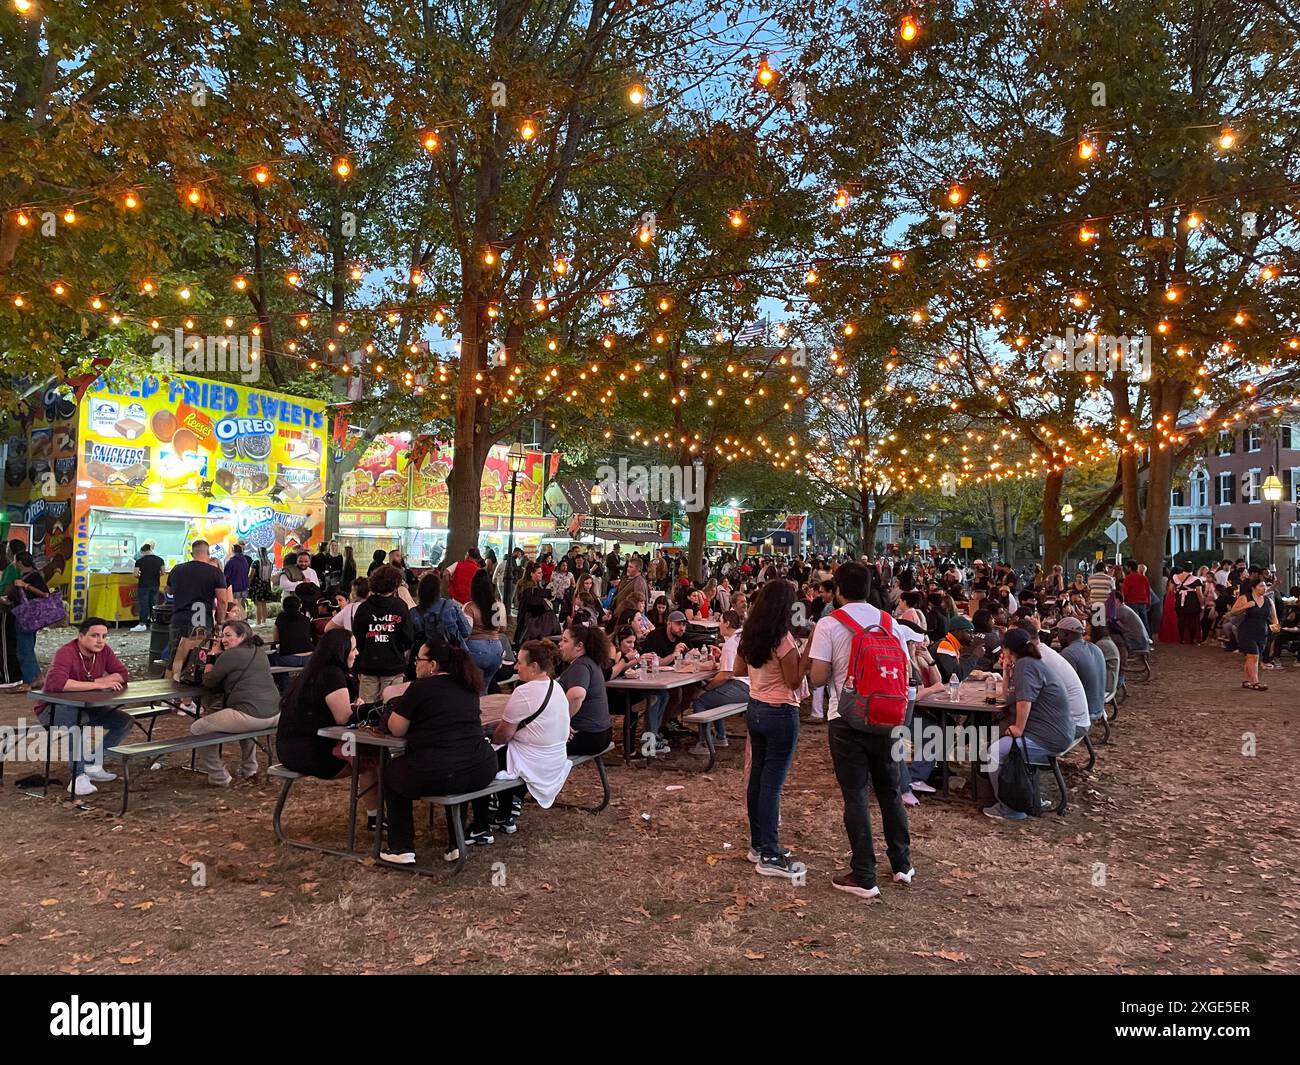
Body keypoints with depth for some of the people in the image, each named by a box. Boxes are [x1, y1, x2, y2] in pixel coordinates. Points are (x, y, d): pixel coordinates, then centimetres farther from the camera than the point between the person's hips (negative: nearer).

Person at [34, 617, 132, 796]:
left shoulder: (103, 650, -8)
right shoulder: (66, 653, -28)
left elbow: (122, 674, -9)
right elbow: (56, 682, -45)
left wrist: (96, 681, -25)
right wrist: (97, 685, -40)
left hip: (84, 707, 7)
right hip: (53, 709, -7)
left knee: (124, 722, -7)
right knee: (78, 718, -39)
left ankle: (92, 765, 3)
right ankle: (79, 776, -29)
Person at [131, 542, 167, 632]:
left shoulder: (139, 561, -9)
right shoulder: (160, 560, 2)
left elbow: (136, 574, -12)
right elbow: (163, 572, 6)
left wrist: (140, 577, 9)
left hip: (143, 585, -4)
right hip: (155, 585, 4)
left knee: (143, 604, 0)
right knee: (153, 604, 11)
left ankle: (142, 624, -1)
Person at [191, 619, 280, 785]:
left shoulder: (230, 655, -5)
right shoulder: (260, 653, 19)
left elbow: (209, 683, 2)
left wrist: (209, 669, 21)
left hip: (251, 716, -9)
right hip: (275, 716, 9)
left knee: (197, 730, 4)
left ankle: (219, 778, 9)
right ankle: (249, 769, 43)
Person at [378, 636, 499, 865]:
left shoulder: (420, 688, -5)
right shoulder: (468, 687, 12)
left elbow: (396, 730, 2)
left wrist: (397, 708, 21)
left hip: (437, 777, -5)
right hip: (482, 773, 5)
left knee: (393, 774, 23)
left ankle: (401, 847, 19)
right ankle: (456, 844, 34)